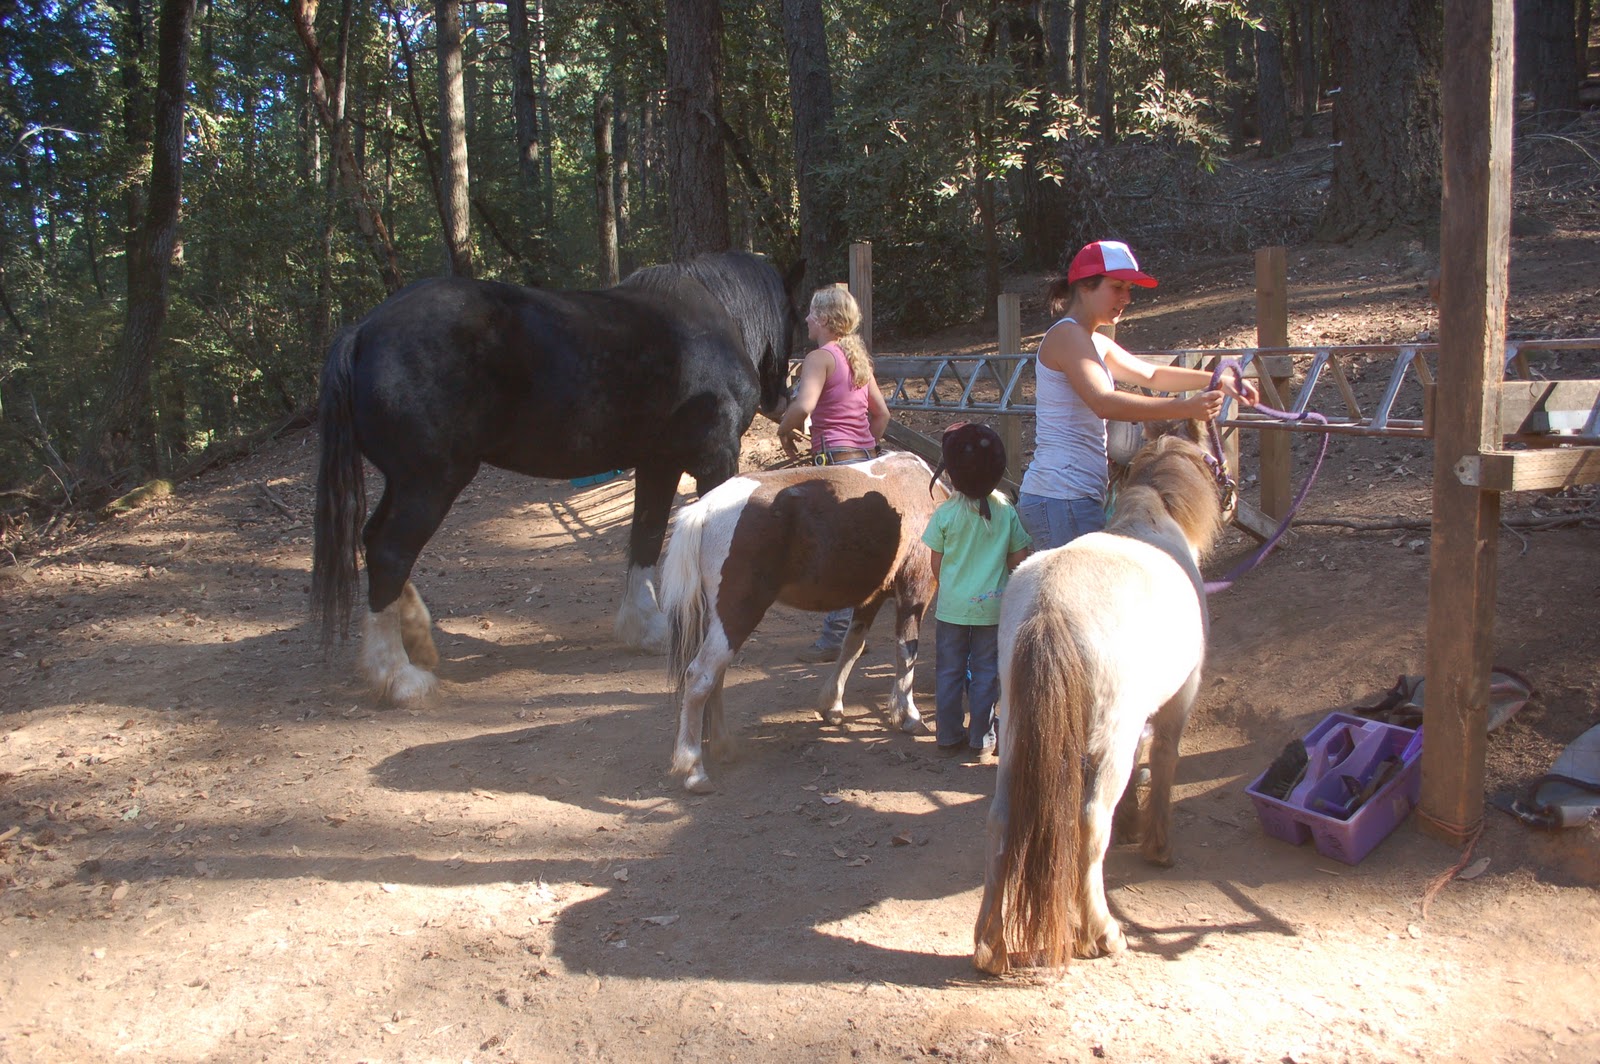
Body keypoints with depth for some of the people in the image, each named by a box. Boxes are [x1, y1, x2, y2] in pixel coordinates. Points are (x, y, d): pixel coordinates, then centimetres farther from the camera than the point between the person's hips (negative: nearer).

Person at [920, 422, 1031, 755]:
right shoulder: (1006, 511, -8)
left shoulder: (945, 513, -11)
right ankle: (981, 737, 17)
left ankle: (949, 736, 19)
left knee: (949, 671, 12)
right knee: (986, 672, 11)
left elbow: (936, 564, -3)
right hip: (993, 606, 1)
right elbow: (1018, 560, -3)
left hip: (952, 606, 0)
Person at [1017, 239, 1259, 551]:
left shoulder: (1097, 343, 20)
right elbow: (1104, 402, -26)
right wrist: (1184, 407, -32)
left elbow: (1150, 374, 30)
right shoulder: (1067, 335, -11)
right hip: (1062, 497, -11)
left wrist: (1217, 380, 18)